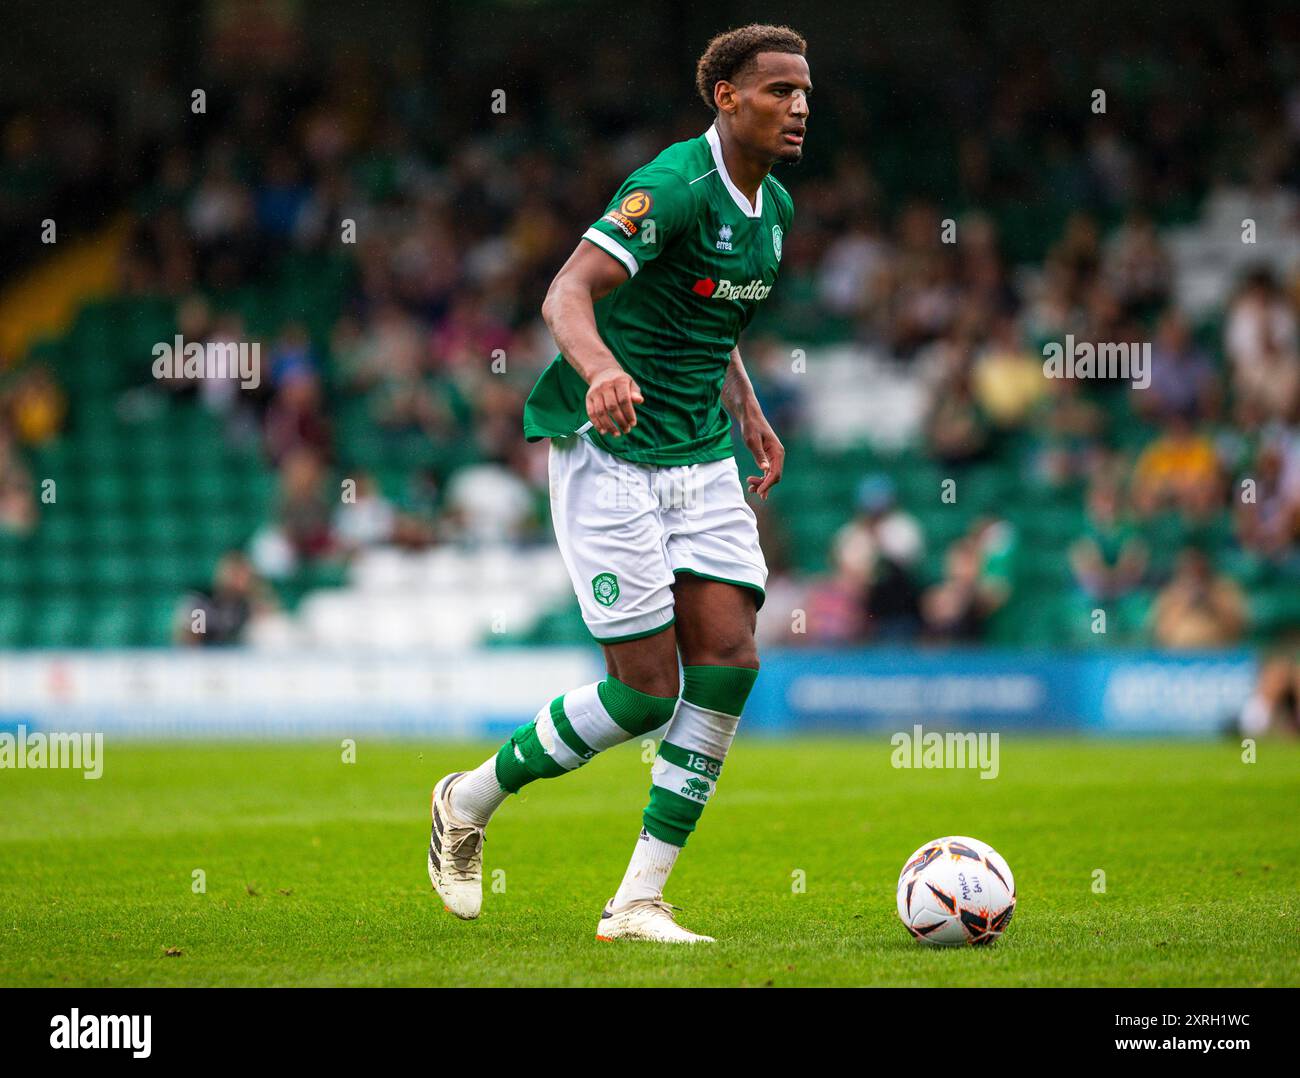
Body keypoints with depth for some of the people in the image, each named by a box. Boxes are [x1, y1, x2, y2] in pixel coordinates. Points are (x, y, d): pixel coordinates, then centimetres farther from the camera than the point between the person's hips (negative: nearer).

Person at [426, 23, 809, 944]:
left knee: (728, 660, -7)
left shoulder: (773, 207, 11)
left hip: (702, 462, 8)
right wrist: (601, 367, -49)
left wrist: (748, 411, 18)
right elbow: (568, 293, -30)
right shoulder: (674, 188, -18)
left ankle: (640, 901, -1)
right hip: (611, 454, -8)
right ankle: (471, 800, 17)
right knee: (646, 690, -8)